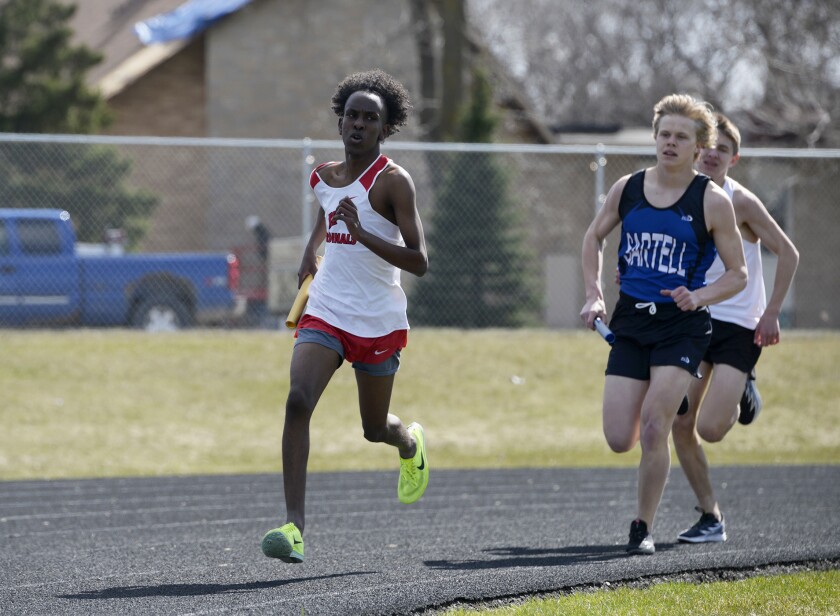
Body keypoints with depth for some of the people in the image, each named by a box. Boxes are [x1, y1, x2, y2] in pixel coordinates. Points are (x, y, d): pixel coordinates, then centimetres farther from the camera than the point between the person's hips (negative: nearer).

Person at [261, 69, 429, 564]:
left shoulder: (393, 181, -12)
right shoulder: (324, 177, 7)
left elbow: (419, 261, -19)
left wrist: (363, 233, -30)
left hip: (379, 322, -4)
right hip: (325, 313, 4)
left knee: (375, 427, 12)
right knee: (298, 400, -21)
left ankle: (411, 444, 53)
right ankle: (295, 524, -25)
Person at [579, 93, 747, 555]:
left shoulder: (712, 201, -6)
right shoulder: (627, 188, 4)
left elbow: (737, 274, 0)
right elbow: (594, 237, 20)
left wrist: (699, 297, -18)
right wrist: (593, 295, 8)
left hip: (682, 326, -3)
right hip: (630, 322, 4)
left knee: (653, 431, -15)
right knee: (619, 440, -3)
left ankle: (644, 528, 2)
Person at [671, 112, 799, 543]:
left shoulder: (740, 203, -11)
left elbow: (788, 254, -7)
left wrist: (771, 313, -11)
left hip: (740, 326, -5)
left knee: (710, 429, -15)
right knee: (680, 425, -3)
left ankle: (741, 394, 19)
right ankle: (710, 516, 11)